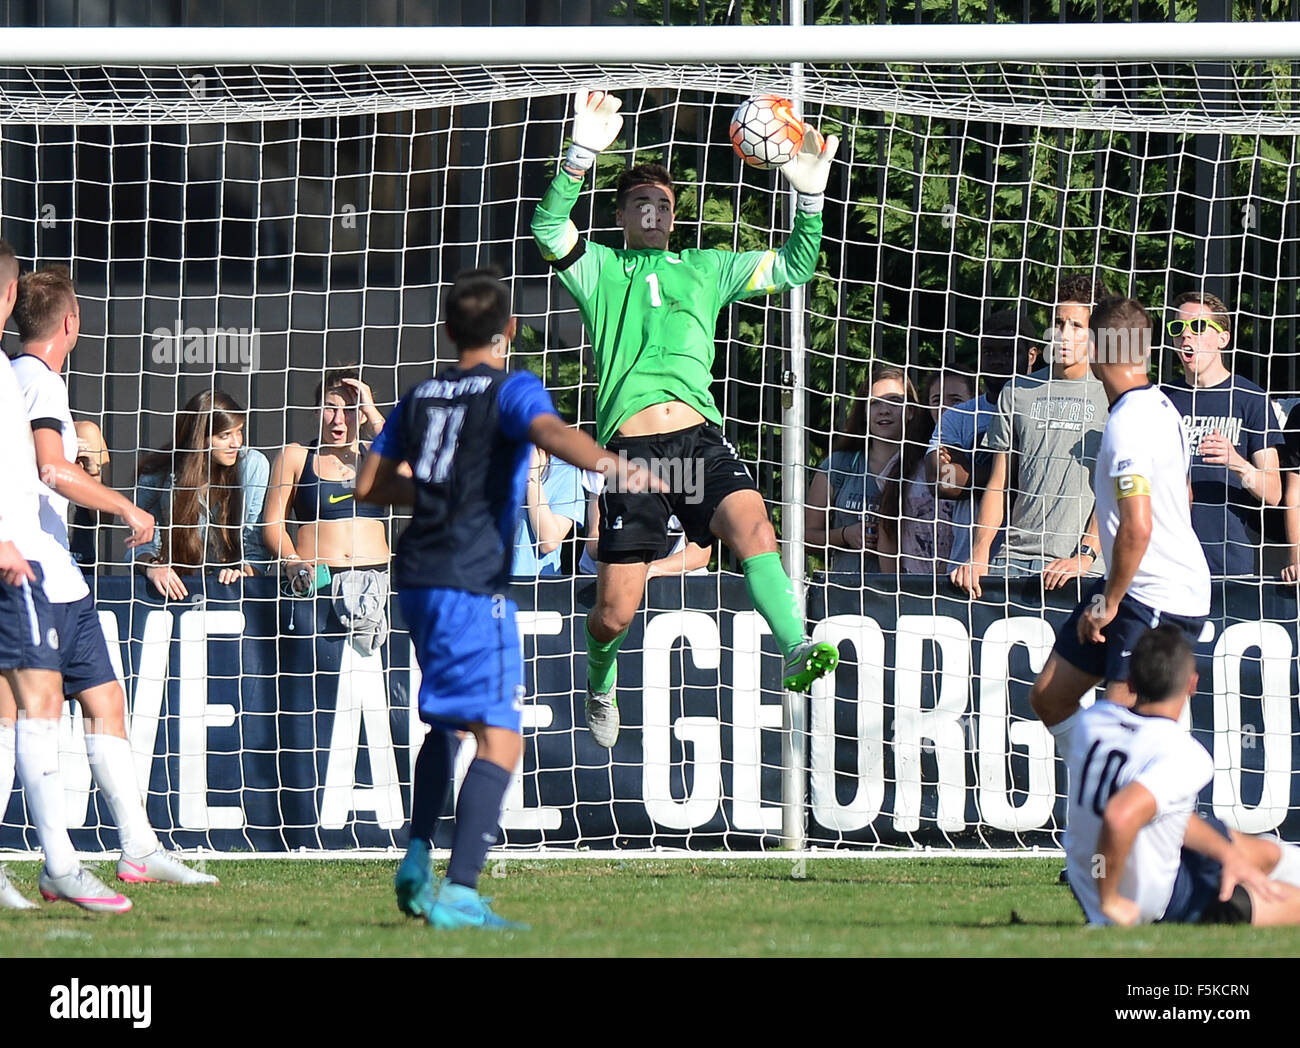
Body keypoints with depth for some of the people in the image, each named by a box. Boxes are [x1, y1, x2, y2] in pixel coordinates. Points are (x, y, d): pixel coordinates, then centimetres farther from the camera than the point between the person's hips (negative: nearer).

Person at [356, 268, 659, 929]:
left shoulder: (421, 397, 15)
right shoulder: (511, 391, -4)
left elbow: (369, 484, 20)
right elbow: (549, 430, -27)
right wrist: (605, 463, -43)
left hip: (417, 577, 7)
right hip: (473, 582, -7)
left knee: (446, 722, 27)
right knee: (499, 739, -11)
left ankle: (417, 857, 19)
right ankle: (459, 892, -23)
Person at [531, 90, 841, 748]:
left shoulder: (706, 269, 26)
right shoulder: (598, 268, 17)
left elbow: (794, 268, 28)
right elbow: (549, 228, -3)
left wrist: (810, 195, 14)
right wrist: (583, 155, -15)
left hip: (699, 436, 2)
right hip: (630, 442, -2)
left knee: (751, 523, -29)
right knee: (616, 612, -2)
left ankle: (796, 652, -42)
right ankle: (601, 687, 29)